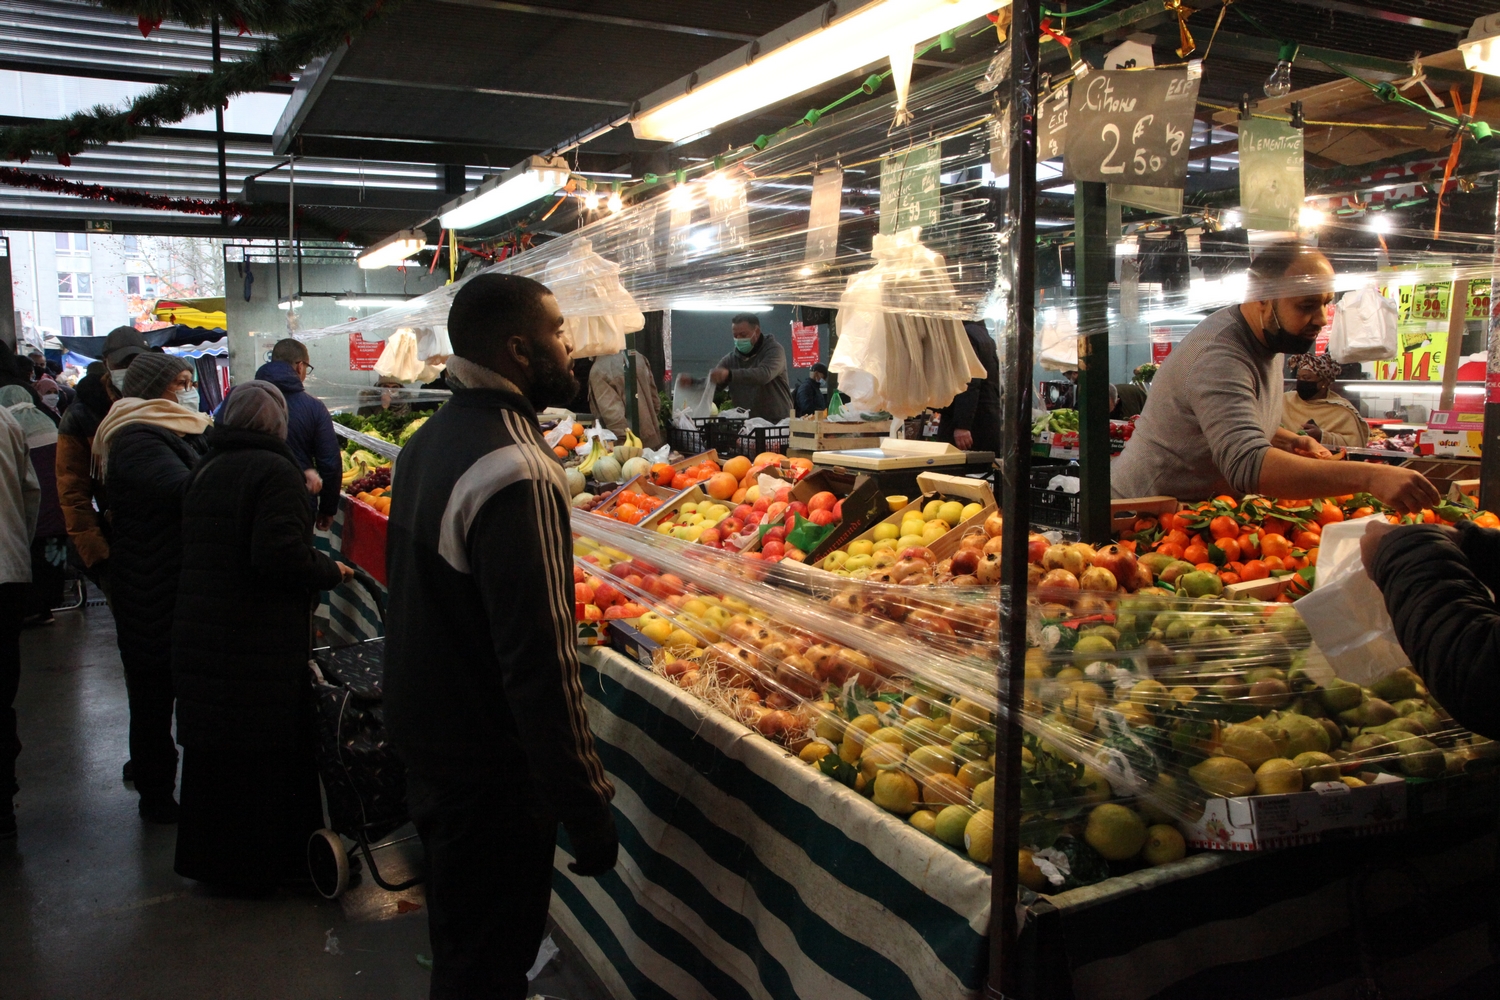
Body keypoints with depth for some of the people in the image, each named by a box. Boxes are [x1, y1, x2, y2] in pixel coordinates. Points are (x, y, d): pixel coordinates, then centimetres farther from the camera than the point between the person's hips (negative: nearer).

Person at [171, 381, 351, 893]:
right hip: (261, 646, -8)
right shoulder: (275, 472, -14)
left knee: (212, 746, 18)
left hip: (198, 635, 8)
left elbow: (197, 553, 18)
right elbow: (280, 556, -24)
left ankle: (210, 858, 32)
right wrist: (330, 571, -8)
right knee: (268, 753, 6)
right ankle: (264, 864, 17)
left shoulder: (203, 472, 11)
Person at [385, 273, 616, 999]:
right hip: (490, 769, -9)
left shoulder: (430, 438, 6)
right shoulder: (516, 473, -27)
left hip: (423, 734, 9)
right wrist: (585, 804, -23)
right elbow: (539, 659, -30)